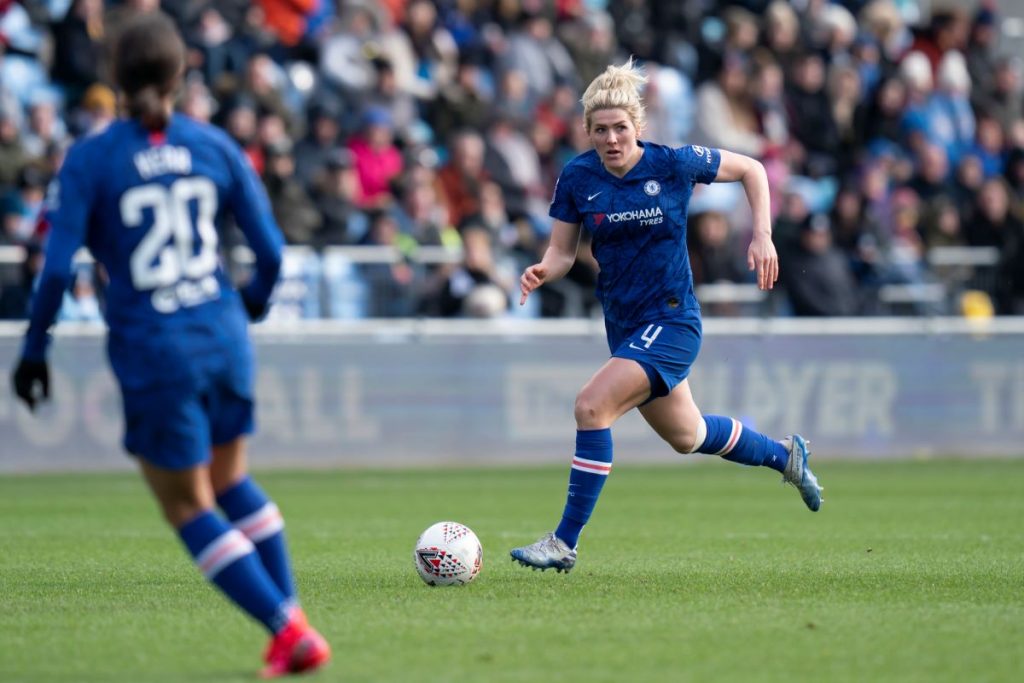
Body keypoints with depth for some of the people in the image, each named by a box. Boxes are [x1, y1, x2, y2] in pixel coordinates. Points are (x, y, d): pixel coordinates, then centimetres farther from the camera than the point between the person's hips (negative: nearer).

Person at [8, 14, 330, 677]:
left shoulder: (90, 158, -8)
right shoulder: (214, 147, 1)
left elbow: (58, 266, -13)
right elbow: (271, 249, 4)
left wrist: (34, 350, -1)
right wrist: (255, 298, 25)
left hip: (152, 349, -3)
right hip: (222, 336, 4)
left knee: (189, 508, 8)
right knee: (230, 480, 25)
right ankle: (291, 612, 19)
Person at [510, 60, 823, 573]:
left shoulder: (674, 164, -13)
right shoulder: (577, 178, -5)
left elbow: (750, 170, 2)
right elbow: (562, 251, 0)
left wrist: (762, 235, -7)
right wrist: (543, 271, -22)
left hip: (671, 320, -6)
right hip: (624, 325, 6)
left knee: (591, 406, -23)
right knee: (686, 437, 21)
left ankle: (565, 543, -15)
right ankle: (785, 455, 49)